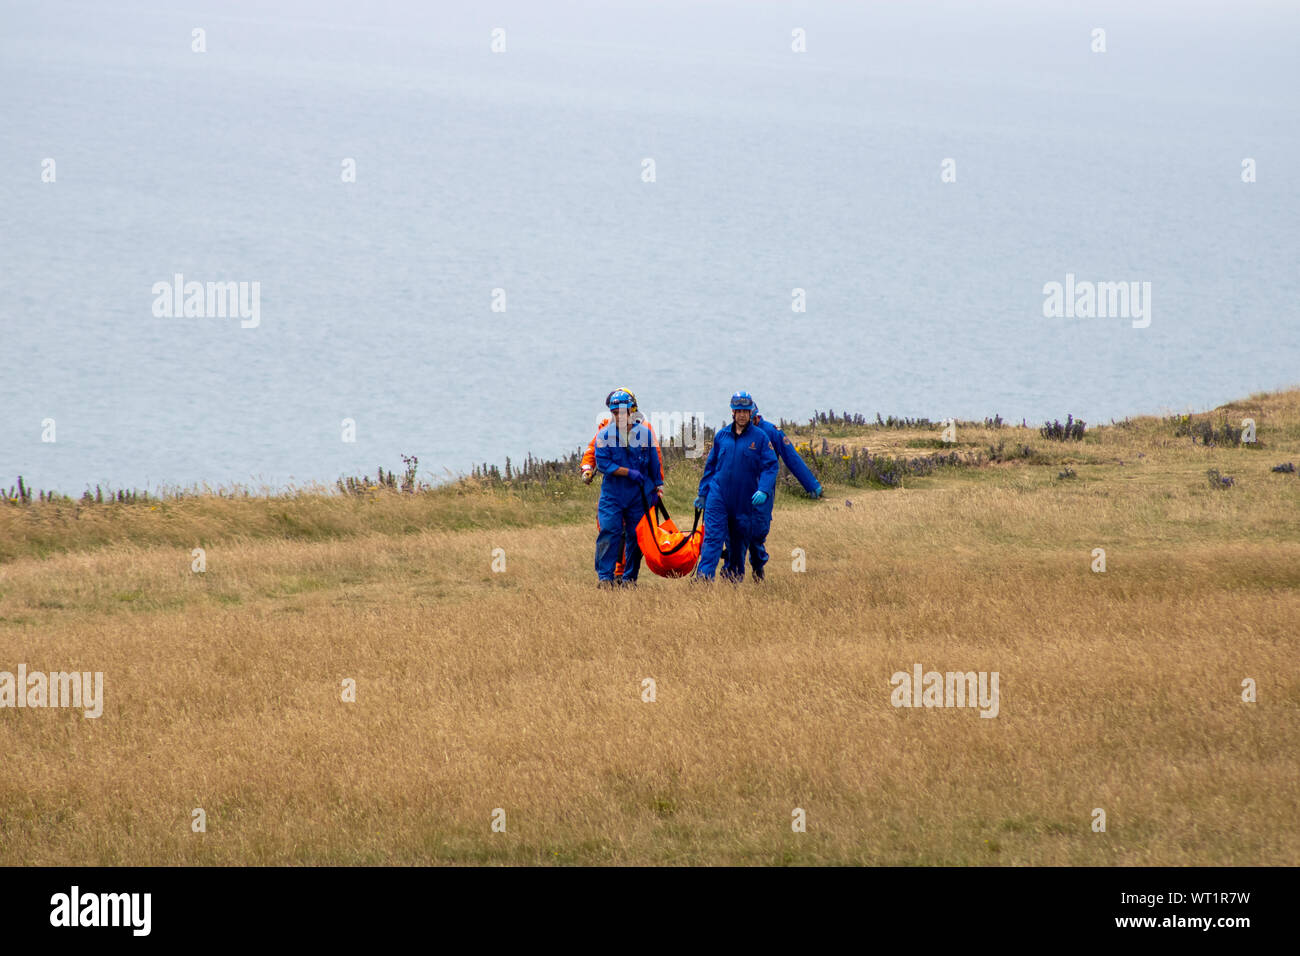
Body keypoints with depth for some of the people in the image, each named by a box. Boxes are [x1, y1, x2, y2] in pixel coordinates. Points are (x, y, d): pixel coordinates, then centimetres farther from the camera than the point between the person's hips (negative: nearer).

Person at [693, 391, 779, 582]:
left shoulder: (760, 437, -1)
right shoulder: (721, 436, 7)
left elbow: (771, 466, -5)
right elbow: (711, 466, 16)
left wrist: (763, 490, -20)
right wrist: (703, 493, 14)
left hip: (745, 500, -1)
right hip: (718, 496, 1)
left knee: (738, 543, 11)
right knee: (713, 538, -12)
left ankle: (734, 578, 29)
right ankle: (704, 578, -20)